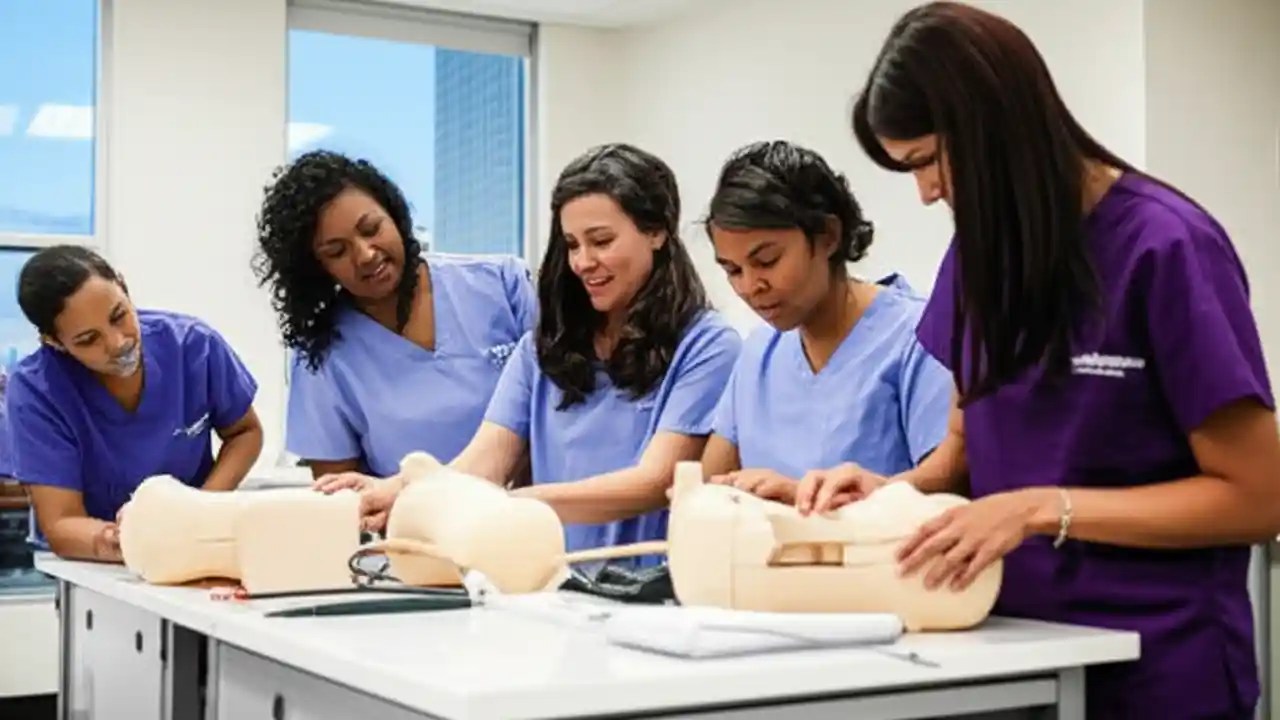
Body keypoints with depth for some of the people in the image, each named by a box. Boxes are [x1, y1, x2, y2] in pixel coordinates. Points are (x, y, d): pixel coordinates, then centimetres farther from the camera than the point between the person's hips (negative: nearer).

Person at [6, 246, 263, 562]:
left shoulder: (194, 344, -12)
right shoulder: (34, 390, -17)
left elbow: (245, 433, 3)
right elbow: (61, 525, -18)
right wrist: (118, 542, -38)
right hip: (91, 569, -1)